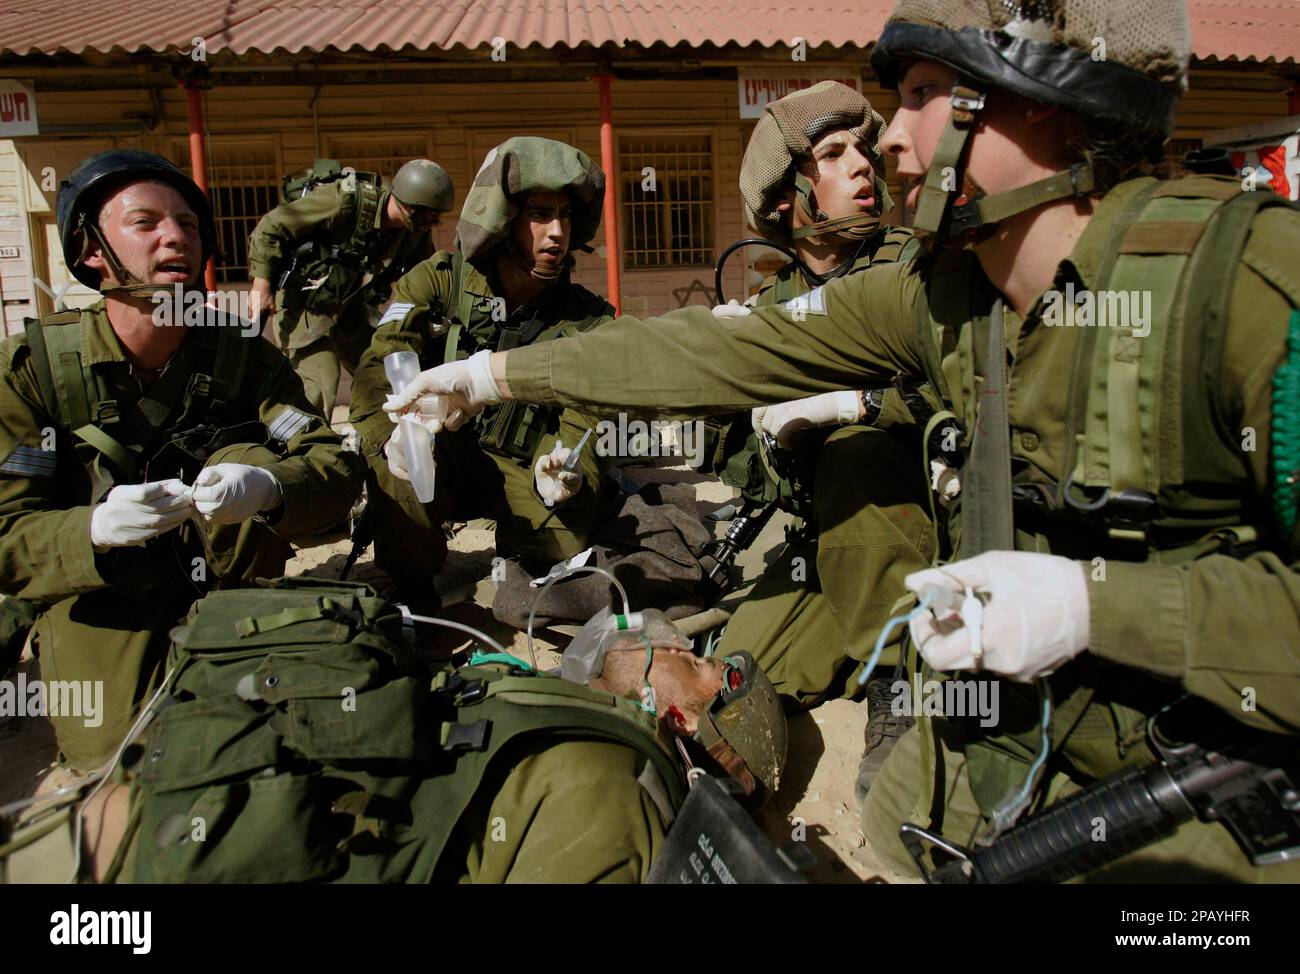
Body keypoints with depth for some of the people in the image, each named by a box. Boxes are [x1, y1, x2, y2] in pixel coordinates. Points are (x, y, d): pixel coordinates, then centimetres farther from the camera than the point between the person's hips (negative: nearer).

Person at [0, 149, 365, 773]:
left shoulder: (240, 353, -9)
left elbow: (339, 465, -19)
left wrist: (264, 486, -42)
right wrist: (97, 528, -38)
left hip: (217, 567, 1)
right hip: (97, 591, 0)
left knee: (250, 457, -25)